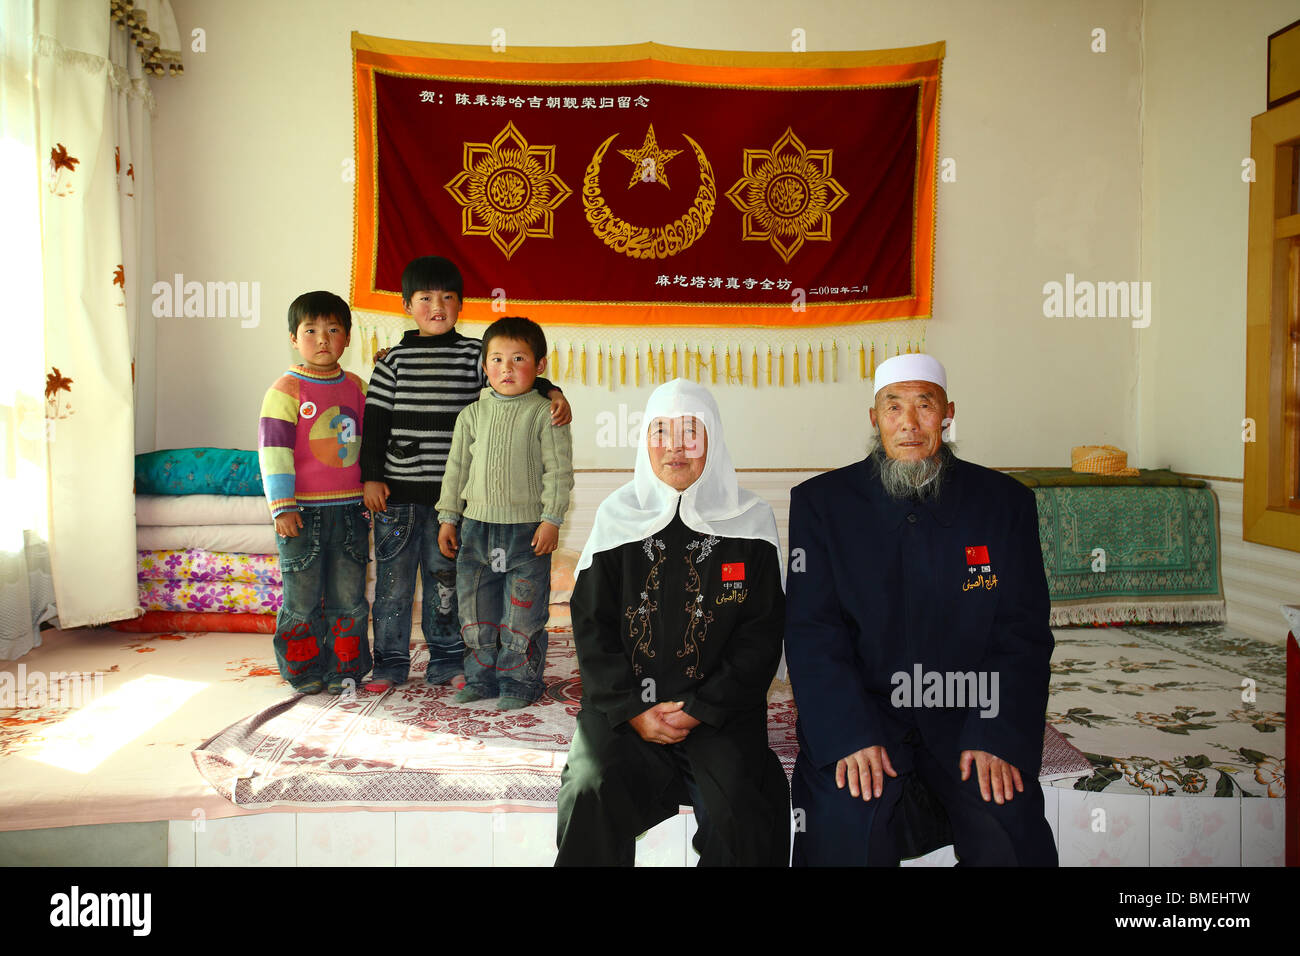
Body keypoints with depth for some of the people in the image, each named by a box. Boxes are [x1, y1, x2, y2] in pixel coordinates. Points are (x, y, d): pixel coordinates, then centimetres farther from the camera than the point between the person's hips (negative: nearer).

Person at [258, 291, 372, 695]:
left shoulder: (357, 387, 9)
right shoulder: (286, 389, -5)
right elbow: (273, 449, -10)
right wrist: (282, 506, -14)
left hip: (350, 509, 4)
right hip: (302, 511, -4)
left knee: (349, 596, 8)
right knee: (302, 597, 5)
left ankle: (345, 669, 21)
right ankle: (304, 671, 19)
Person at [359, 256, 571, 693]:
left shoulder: (474, 353, 4)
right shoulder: (395, 358, 5)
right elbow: (375, 420, 5)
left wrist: (551, 392, -24)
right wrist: (371, 476, -1)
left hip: (450, 490, 0)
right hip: (397, 489, 1)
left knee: (445, 578, 9)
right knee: (393, 578, 7)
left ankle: (447, 661, 22)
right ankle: (390, 663, 21)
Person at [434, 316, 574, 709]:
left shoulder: (544, 414, -4)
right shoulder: (472, 415, 8)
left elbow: (558, 470, -6)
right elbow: (457, 468, 12)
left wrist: (551, 519, -12)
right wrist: (448, 518, 10)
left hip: (527, 527, -4)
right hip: (477, 526, 4)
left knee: (524, 611, 2)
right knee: (475, 606, 11)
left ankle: (519, 681, 16)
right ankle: (481, 677, 25)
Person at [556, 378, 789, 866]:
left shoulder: (750, 522, 3)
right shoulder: (617, 516, 6)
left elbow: (762, 633, 2)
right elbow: (591, 625, 5)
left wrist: (702, 710, -8)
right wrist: (631, 711, -7)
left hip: (718, 711, -1)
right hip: (621, 708, 1)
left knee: (740, 810, -23)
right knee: (590, 793, -22)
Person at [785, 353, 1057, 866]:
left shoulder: (1005, 502, 5)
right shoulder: (820, 502, 2)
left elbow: (1023, 635, 1)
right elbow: (812, 635, -5)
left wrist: (997, 737, -14)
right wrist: (851, 737, -18)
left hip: (967, 715, 1)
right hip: (856, 716, -1)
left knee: (1011, 833, -21)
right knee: (846, 827, -26)